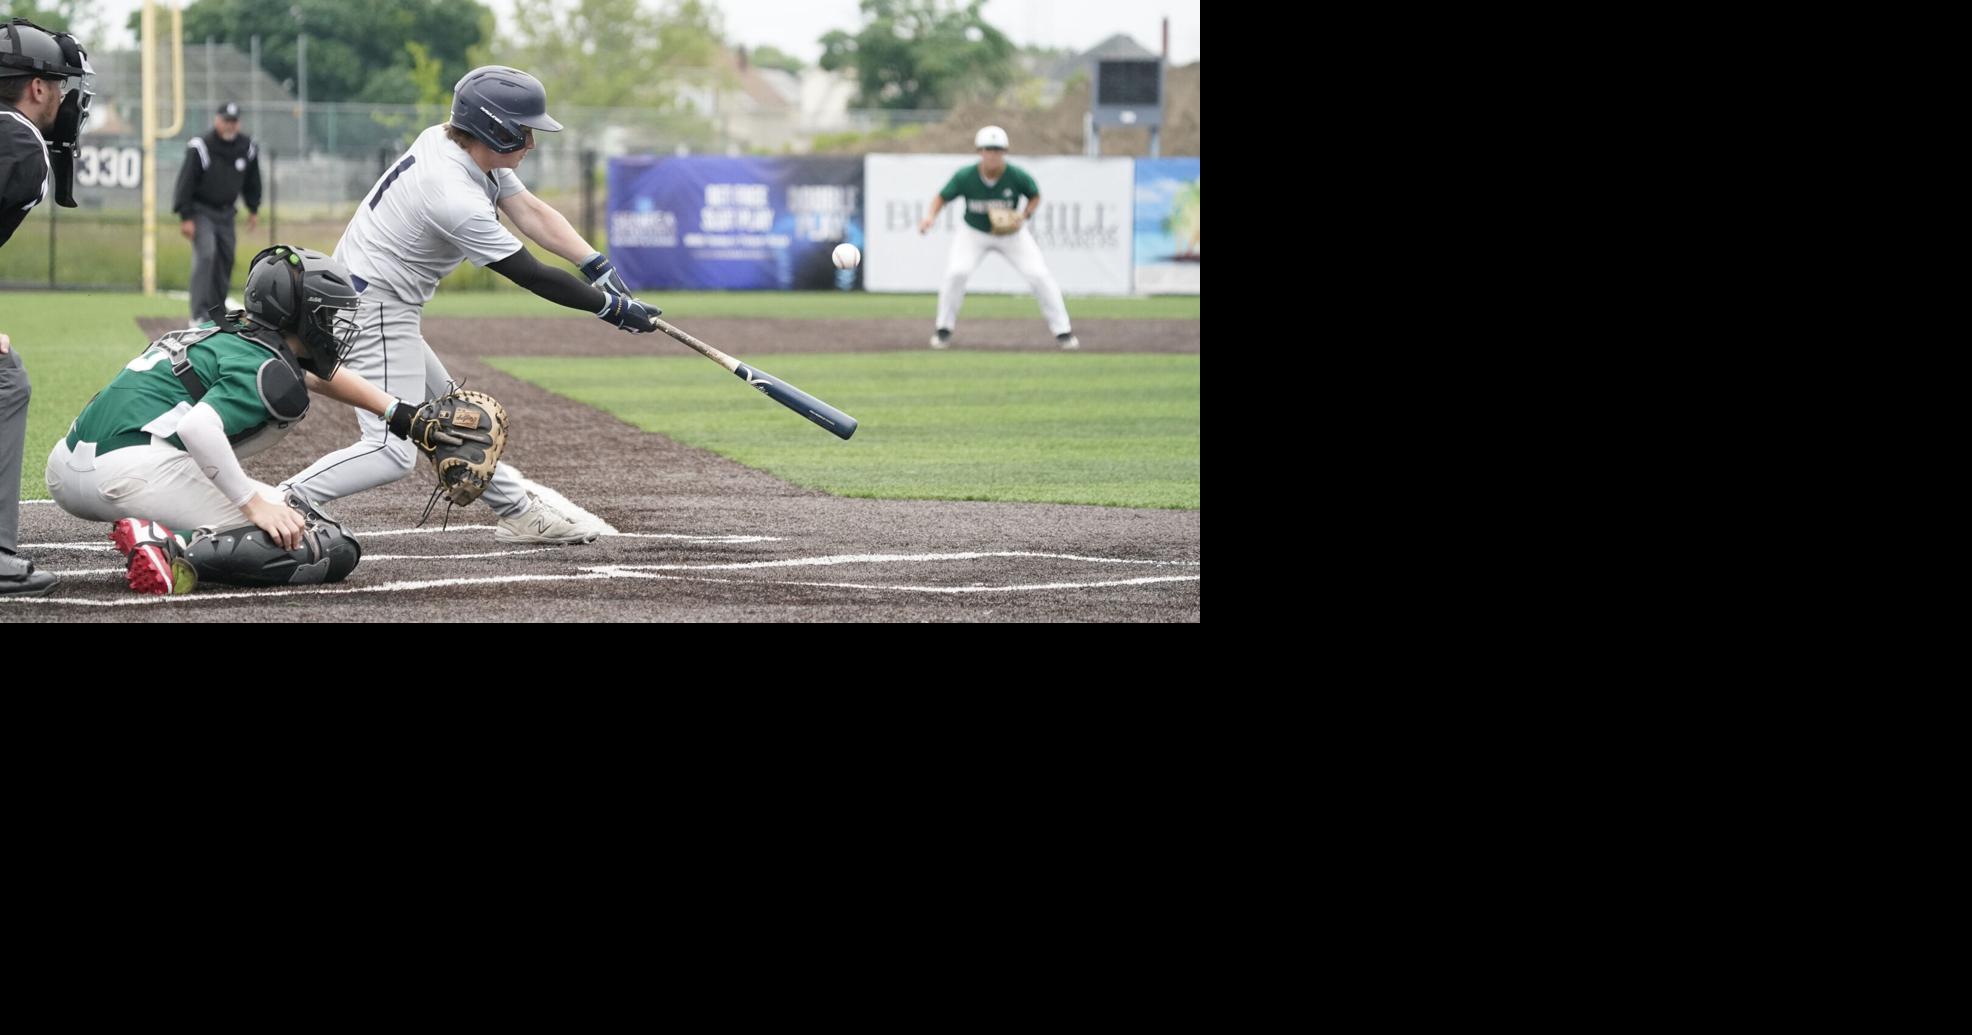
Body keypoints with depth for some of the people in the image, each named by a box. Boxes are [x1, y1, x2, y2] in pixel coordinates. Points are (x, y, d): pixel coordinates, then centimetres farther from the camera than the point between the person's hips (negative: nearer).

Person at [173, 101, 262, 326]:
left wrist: (253, 209, 18)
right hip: (201, 210, -6)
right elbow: (186, 183, -16)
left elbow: (252, 181, 15)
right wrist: (186, 218, -19)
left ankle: (216, 312, 20)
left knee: (225, 260, 7)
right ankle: (199, 315, -24)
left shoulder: (248, 148, -2)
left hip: (226, 213, 6)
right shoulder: (200, 148, -18)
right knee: (205, 254, -20)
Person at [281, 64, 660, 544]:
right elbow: (529, 274, -21)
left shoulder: (448, 141, 1)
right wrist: (612, 307, -13)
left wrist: (599, 267, -8)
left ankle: (520, 512, 30)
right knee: (392, 451, -15)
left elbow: (531, 212, 2)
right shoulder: (455, 195, -27)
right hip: (375, 307, -11)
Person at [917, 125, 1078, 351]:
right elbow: (943, 197, -12)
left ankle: (1062, 331, 4)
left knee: (1039, 275, -11)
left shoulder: (1017, 176, -23)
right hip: (974, 233, 0)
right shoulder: (965, 177, -23)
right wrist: (931, 216, -31)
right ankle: (943, 330, 0)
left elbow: (1035, 196, -4)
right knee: (956, 272, -22)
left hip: (1012, 233, 0)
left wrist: (1024, 215, -22)